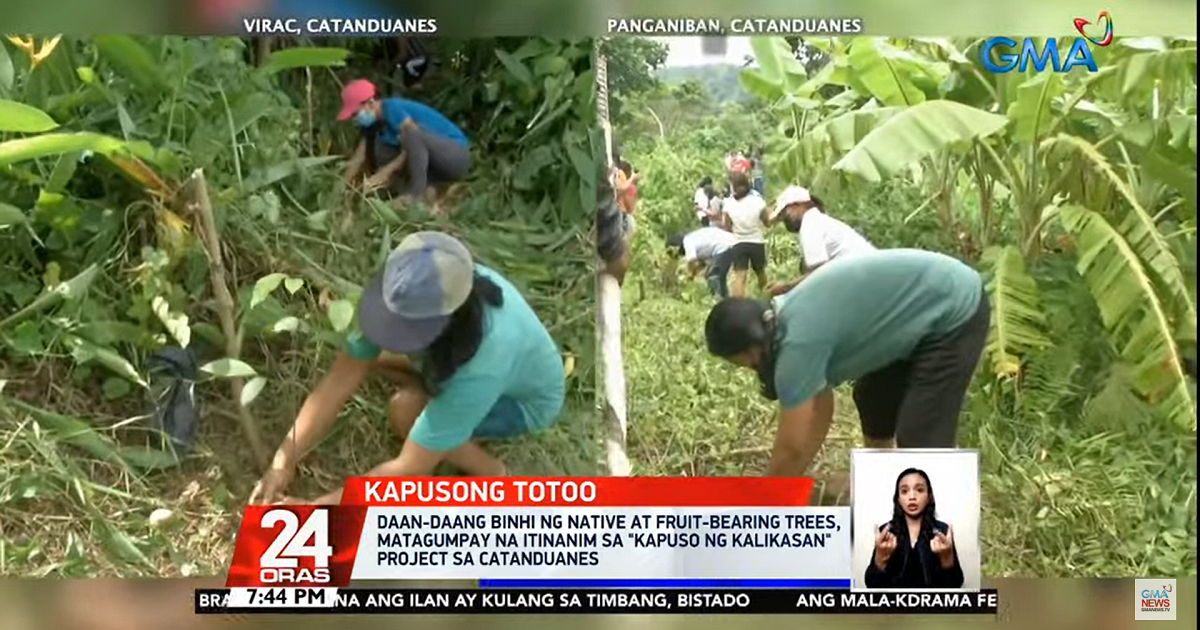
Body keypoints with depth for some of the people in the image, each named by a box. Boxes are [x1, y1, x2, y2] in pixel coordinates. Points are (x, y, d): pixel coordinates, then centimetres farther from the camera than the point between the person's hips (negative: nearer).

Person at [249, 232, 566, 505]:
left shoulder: (481, 364, -45)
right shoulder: (411, 298, -29)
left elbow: (410, 469, -38)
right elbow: (341, 378, -24)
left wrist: (319, 508, -34)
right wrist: (283, 463, -30)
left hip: (527, 400, -6)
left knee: (405, 411, -27)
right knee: (364, 355, -10)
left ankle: (493, 475, -2)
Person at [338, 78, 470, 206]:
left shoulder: (393, 108, -20)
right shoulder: (372, 123, 5)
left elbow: (412, 145, -23)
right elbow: (359, 158, 5)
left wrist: (384, 172, -22)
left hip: (457, 156, -9)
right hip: (438, 165, 9)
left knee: (412, 133, -33)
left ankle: (417, 191, -22)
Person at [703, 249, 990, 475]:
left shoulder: (798, 343, -25)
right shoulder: (793, 318, 4)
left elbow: (791, 449, -19)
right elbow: (818, 411, 12)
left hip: (955, 312, -11)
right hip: (925, 300, 11)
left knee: (921, 438, -14)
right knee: (872, 396, 25)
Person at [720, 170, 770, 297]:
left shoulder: (728, 204, -12)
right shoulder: (758, 201, -11)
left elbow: (727, 228, -5)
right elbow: (767, 222, 0)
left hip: (738, 244, -2)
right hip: (757, 243, 2)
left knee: (739, 277, -8)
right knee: (761, 272, 23)